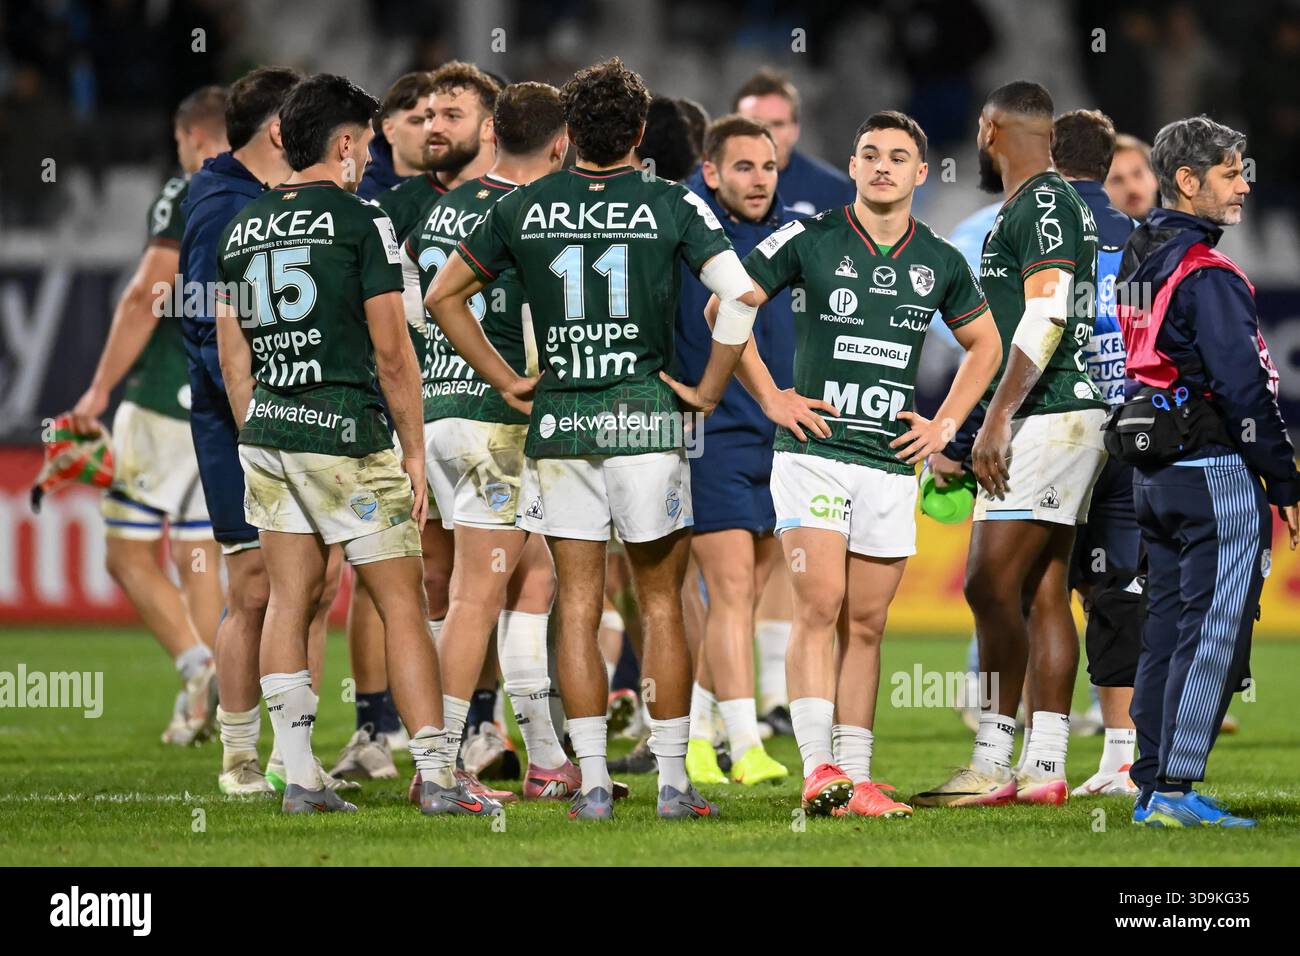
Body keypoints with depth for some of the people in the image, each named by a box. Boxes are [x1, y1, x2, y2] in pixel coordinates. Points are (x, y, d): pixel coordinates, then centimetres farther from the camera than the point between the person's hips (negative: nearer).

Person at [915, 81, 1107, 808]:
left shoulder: (1042, 205, -12)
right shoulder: (1054, 205, 18)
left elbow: (1045, 319, -20)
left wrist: (997, 418, -22)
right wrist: (1001, 418, 24)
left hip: (1047, 419, -10)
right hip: (1068, 419, 10)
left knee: (993, 585, -12)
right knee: (1042, 593, 7)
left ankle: (993, 762, -11)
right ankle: (1047, 768, 6)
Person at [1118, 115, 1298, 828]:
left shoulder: (1138, 262, 13)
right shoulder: (1207, 275, -16)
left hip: (1153, 474, 9)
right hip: (1216, 474, -9)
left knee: (1165, 632, 12)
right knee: (1213, 634, -6)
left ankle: (1150, 785, 14)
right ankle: (1175, 790, -9)